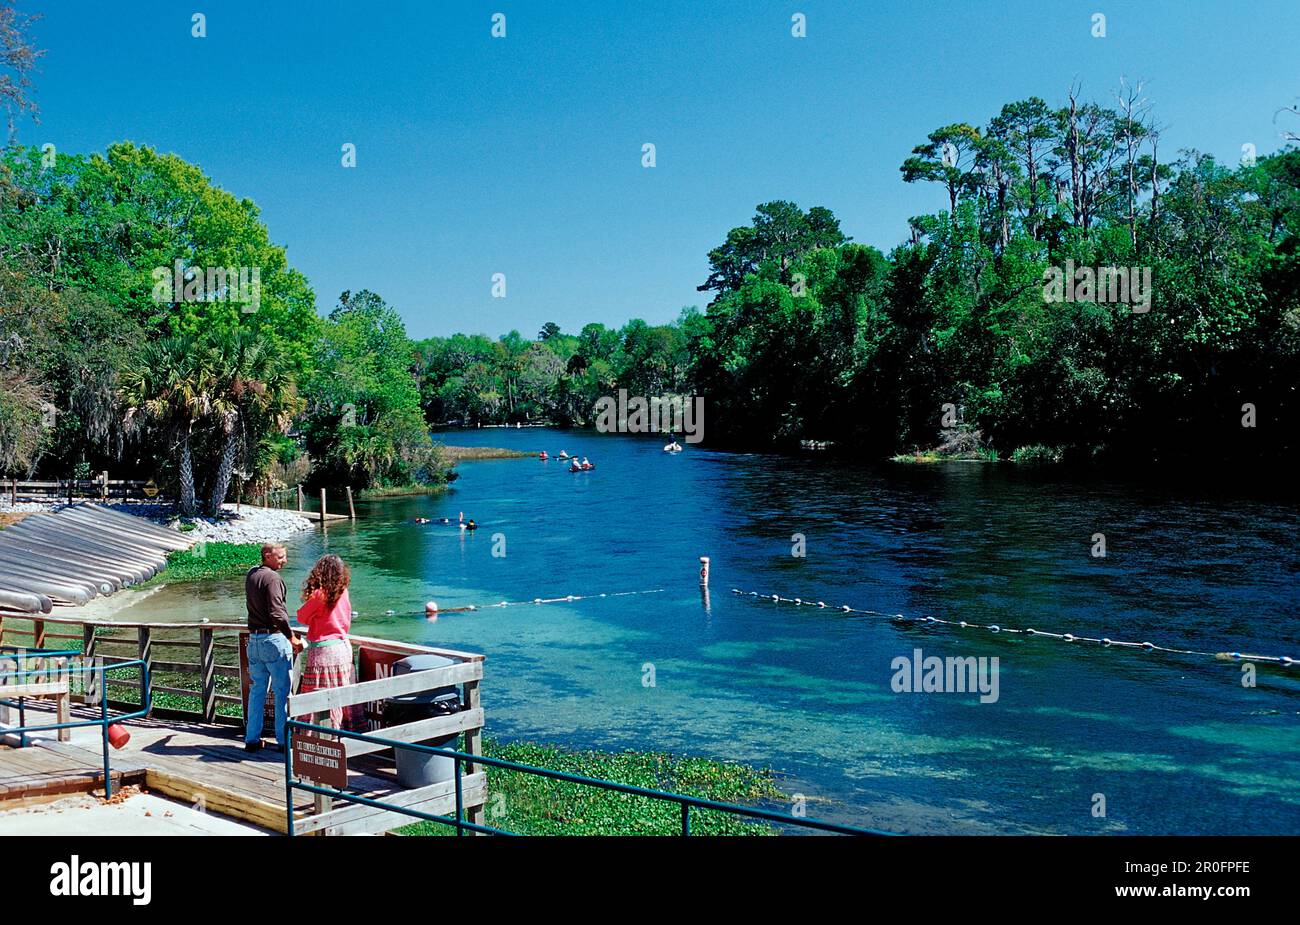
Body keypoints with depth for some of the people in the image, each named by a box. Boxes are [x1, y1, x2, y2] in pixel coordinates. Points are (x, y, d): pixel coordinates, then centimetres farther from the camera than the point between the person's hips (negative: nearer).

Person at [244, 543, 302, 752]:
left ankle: (251, 739, 18)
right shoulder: (272, 578, -15)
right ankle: (283, 740, 4)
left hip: (254, 639, 8)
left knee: (256, 690, 14)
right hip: (274, 638, -8)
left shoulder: (250, 575, 10)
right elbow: (276, 612, -22)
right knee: (283, 691, 1)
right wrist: (292, 638, -19)